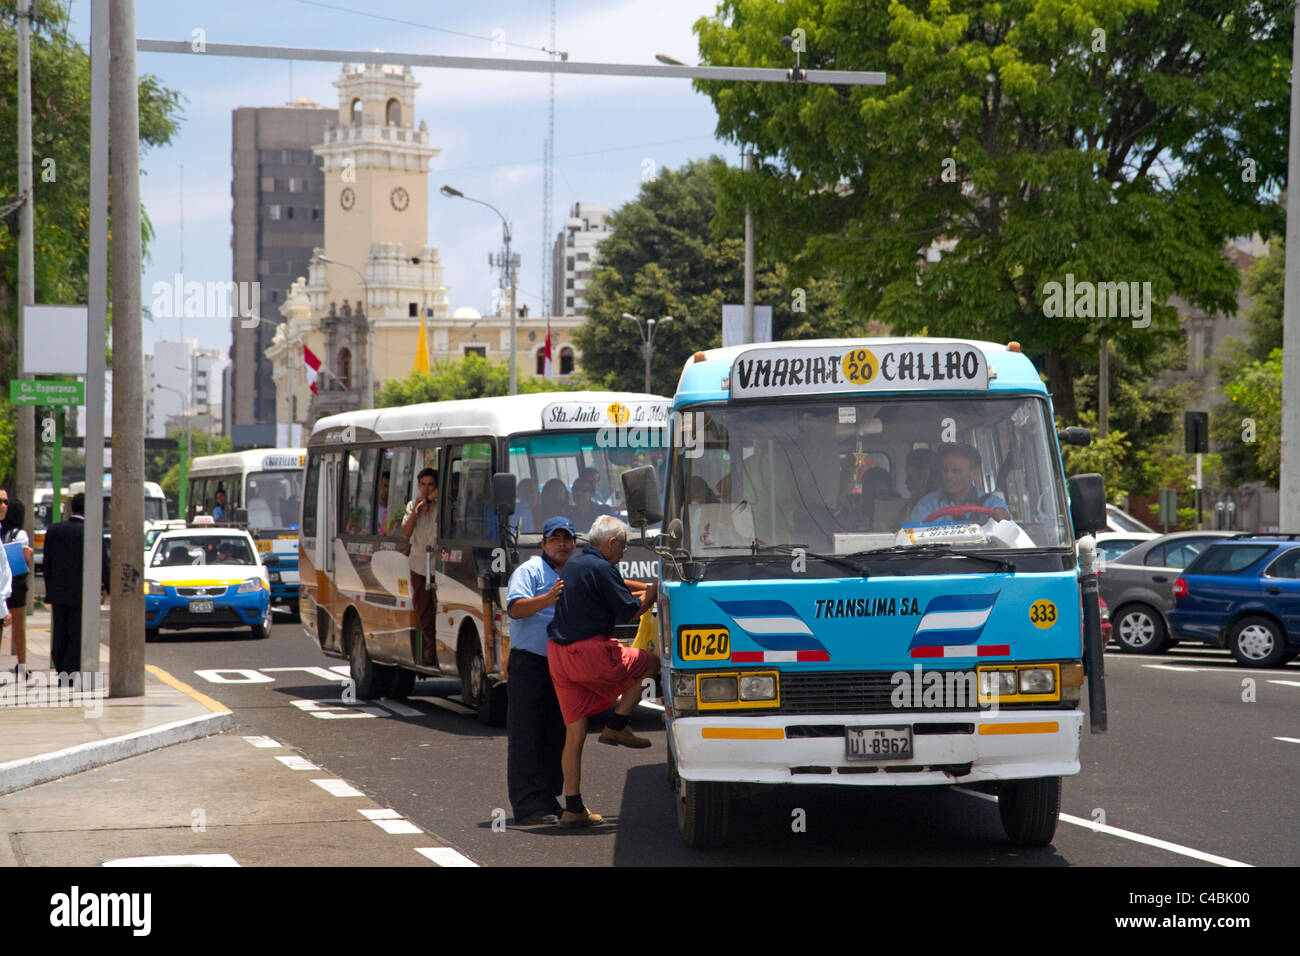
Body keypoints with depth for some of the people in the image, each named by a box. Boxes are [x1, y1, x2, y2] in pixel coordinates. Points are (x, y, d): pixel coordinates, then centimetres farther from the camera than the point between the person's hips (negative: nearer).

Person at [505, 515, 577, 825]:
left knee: (556, 735, 10)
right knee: (526, 736, -6)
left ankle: (548, 799, 18)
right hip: (530, 662, -7)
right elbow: (515, 608, -18)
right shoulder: (529, 571, -4)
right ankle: (527, 805, -7)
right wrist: (547, 599, -33)